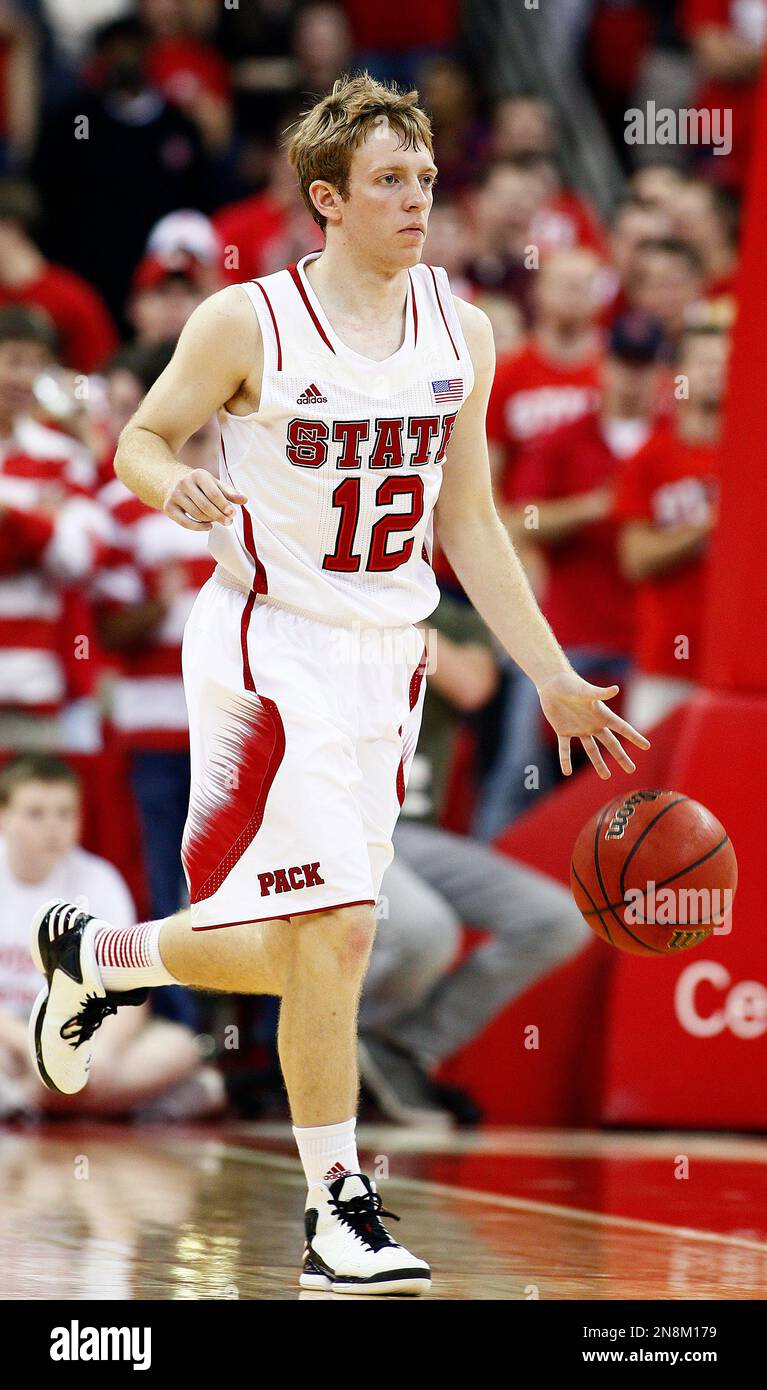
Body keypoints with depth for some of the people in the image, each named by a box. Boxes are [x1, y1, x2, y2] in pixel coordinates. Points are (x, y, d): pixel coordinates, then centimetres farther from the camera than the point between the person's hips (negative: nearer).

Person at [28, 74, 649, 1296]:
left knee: (297, 954, 8)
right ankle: (340, 1217, -4)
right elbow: (139, 441, 0)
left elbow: (468, 524, 12)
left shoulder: (460, 331, 5)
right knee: (335, 929, -15)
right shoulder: (248, 323, -11)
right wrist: (177, 487, -24)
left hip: (386, 660, 6)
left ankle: (91, 952, 36)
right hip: (272, 651, -6)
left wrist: (555, 679, 9)